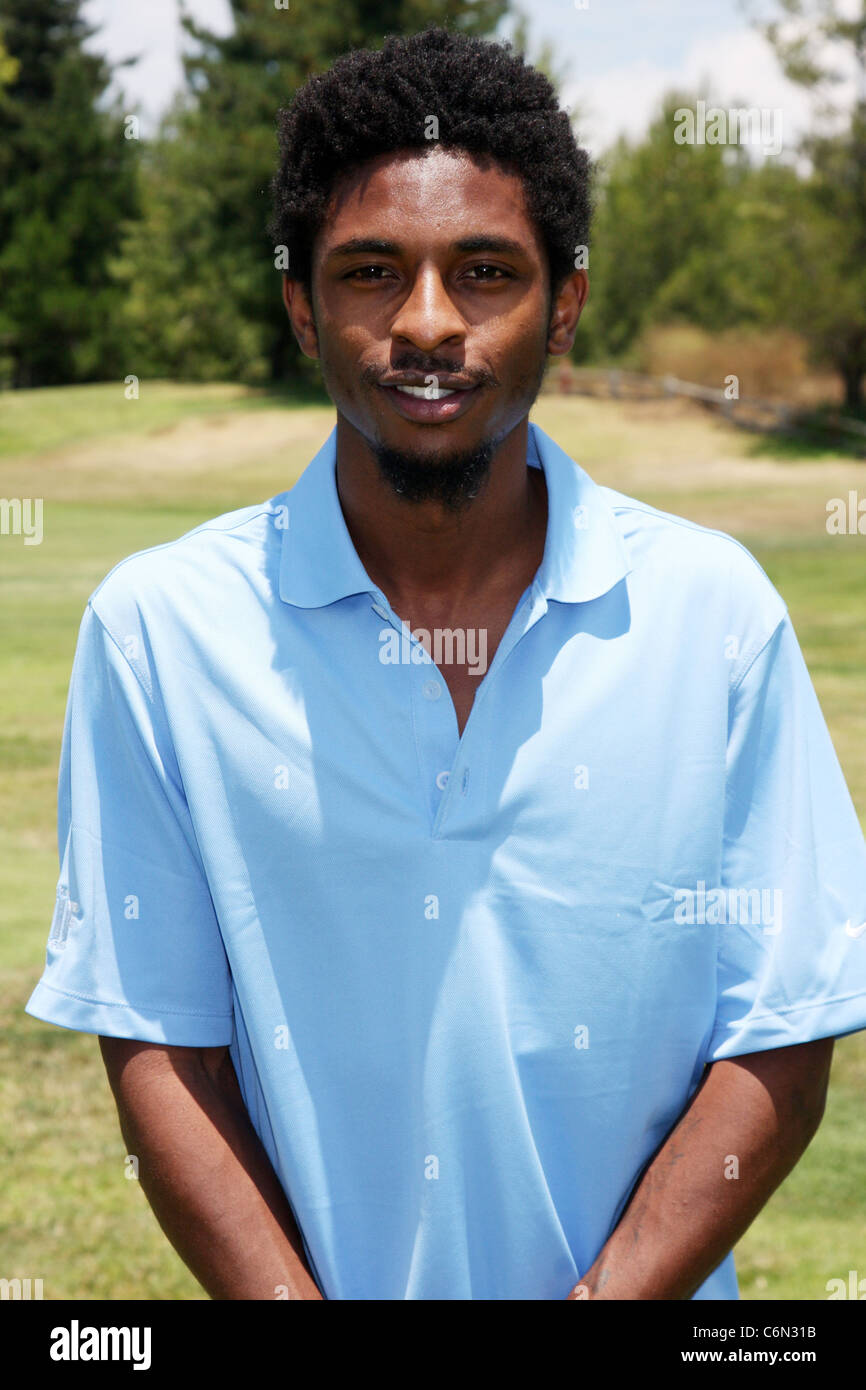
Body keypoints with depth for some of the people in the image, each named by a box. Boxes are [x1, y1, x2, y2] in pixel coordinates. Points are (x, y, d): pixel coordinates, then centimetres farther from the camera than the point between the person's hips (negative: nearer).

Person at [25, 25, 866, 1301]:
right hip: (302, 1281, 0)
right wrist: (296, 1310, -20)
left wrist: (605, 1299, -19)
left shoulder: (716, 608, -9)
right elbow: (158, 1056, -8)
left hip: (639, 1292, 1)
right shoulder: (157, 626, -10)